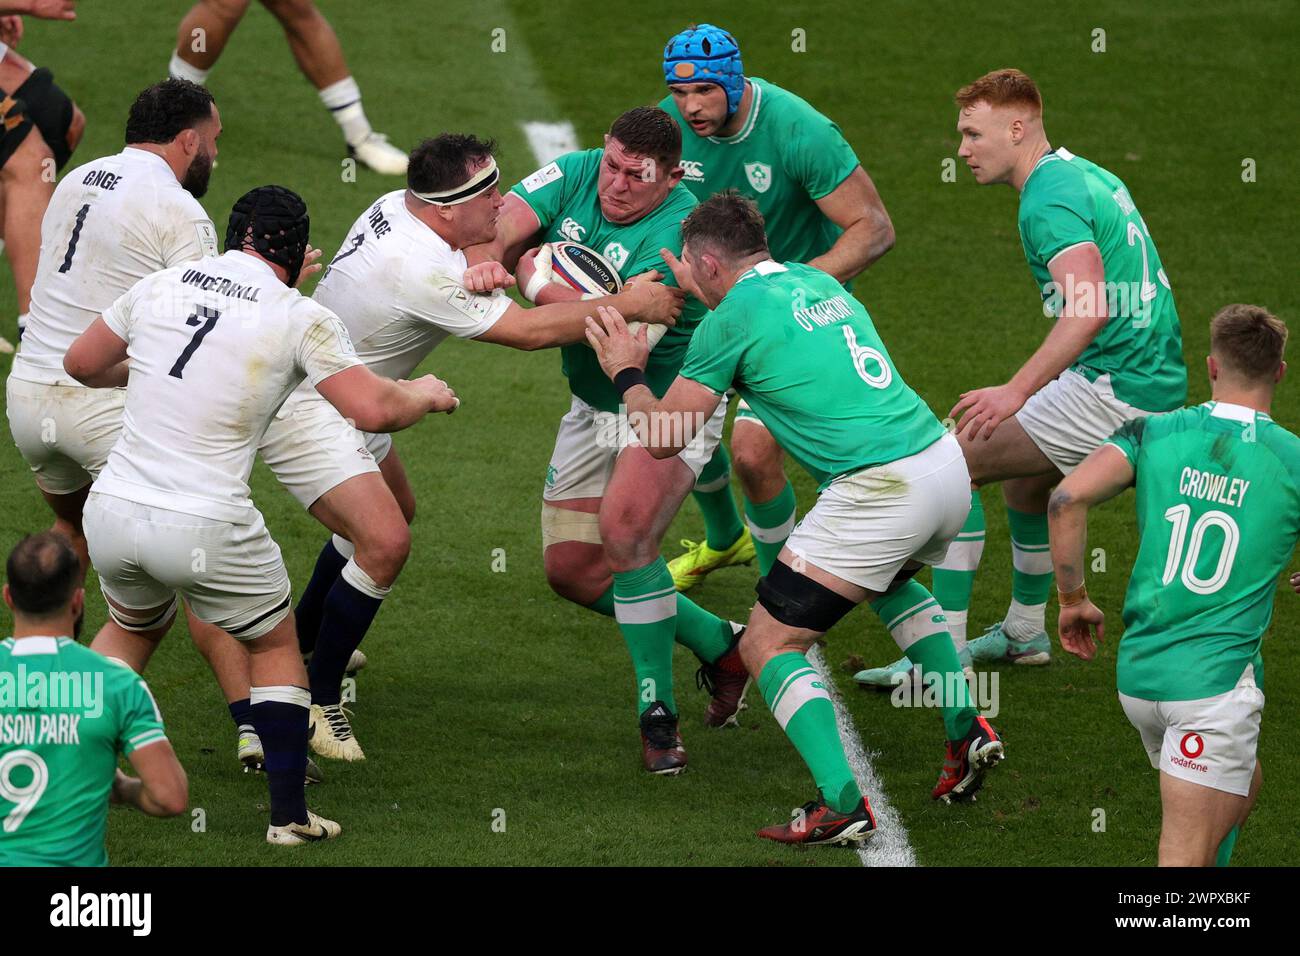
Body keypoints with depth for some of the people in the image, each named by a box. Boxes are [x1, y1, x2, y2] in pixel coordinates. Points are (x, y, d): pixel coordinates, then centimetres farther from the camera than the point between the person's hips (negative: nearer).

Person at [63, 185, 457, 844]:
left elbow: (83, 363, 19)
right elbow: (374, 411, -11)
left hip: (111, 511, 4)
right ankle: (289, 813, 18)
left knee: (133, 628, 34)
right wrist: (425, 395, 11)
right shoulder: (300, 319, -5)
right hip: (206, 529, -4)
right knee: (275, 646, 21)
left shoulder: (159, 286, 7)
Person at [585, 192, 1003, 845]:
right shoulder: (817, 282, 19)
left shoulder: (731, 318, -4)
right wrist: (705, 299, 44)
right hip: (947, 465, 8)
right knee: (889, 578, 39)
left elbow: (663, 437, 1)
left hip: (877, 492, -8)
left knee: (768, 644, 1)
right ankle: (966, 731, 28)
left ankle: (842, 804, -14)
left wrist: (626, 373, 18)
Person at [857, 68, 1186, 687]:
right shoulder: (1083, 174, 16)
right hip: (1158, 378, 10)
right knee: (1024, 475, 29)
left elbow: (1091, 310, -29)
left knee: (956, 462, -7)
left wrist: (1015, 392, -31)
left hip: (1114, 390, -10)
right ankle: (1025, 632, 42)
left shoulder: (1048, 201, -16)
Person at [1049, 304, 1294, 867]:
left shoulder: (1154, 433, 3)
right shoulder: (1291, 459, -4)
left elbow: (1068, 498, -9)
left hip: (1138, 672, 5)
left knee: (1243, 787, 29)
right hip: (1215, 680, -5)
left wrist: (1073, 599, 3)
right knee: (1185, 860, -5)